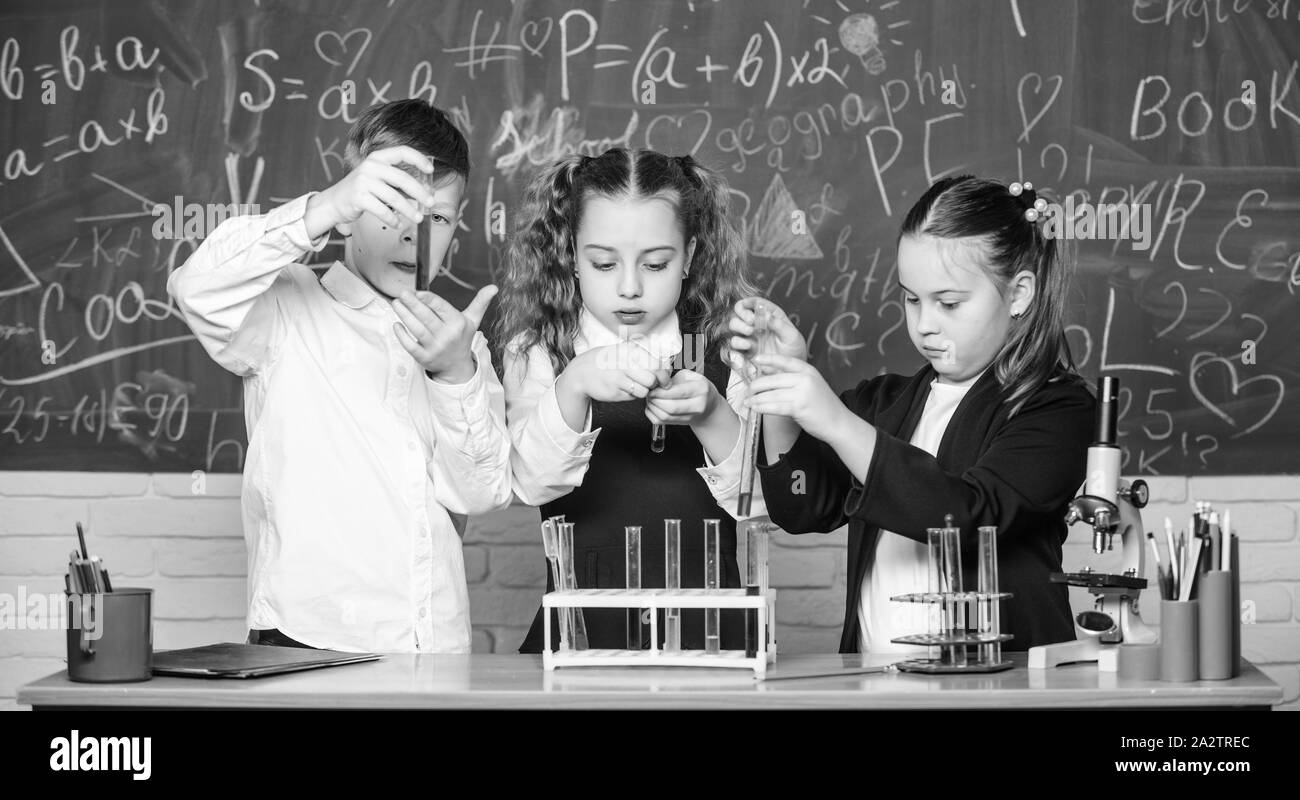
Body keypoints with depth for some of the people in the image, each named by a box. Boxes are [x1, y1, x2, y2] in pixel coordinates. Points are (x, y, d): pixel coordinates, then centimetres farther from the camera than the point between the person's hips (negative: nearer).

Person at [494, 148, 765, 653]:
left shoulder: (725, 358, 9)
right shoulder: (538, 355, 7)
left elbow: (760, 502, -2)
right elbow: (532, 482, -11)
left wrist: (712, 417, -20)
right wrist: (575, 386, -29)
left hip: (706, 628, 0)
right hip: (581, 630, 0)